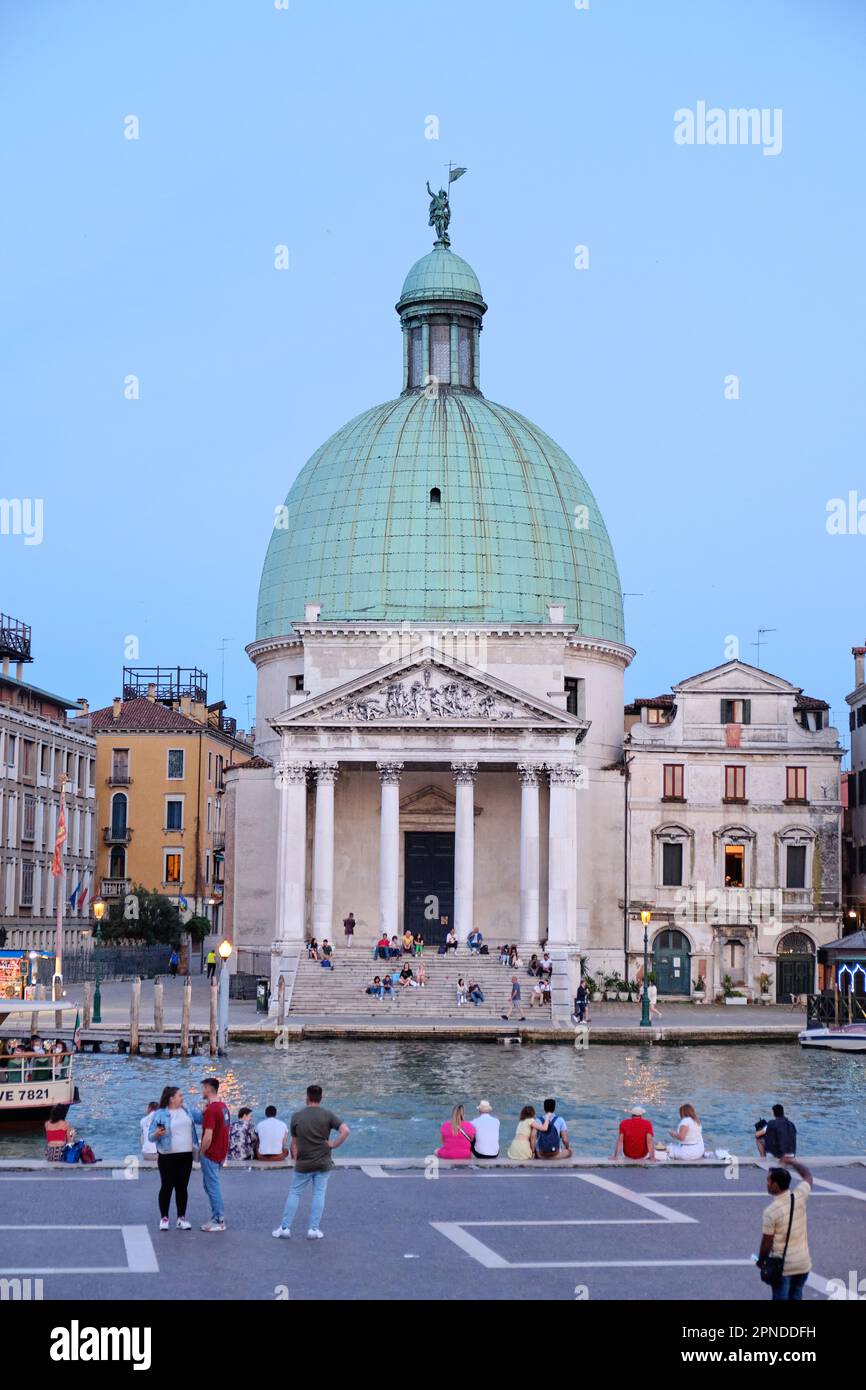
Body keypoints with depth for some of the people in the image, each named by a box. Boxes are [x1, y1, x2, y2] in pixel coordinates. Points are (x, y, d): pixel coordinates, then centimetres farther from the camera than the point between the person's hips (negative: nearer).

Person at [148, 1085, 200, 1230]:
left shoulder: (188, 1111, 8)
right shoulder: (160, 1114, -7)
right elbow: (150, 1136, -6)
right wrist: (157, 1134, -27)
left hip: (186, 1156, 5)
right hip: (167, 1157, -4)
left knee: (182, 1187, 8)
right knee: (167, 1187, -1)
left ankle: (182, 1218, 13)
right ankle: (164, 1218, 6)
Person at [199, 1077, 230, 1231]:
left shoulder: (211, 1110, -20)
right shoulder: (224, 1107, 9)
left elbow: (208, 1136, -22)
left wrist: (201, 1153, -11)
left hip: (210, 1154, -9)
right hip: (221, 1153, 9)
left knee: (213, 1186, -2)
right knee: (211, 1184, 18)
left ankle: (219, 1221, 3)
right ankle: (217, 1217, 20)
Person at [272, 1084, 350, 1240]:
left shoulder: (297, 1116, -3)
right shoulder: (328, 1115, -6)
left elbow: (294, 1142, 5)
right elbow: (345, 1131, -18)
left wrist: (295, 1159, 15)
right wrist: (333, 1145, -8)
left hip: (303, 1164, 0)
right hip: (323, 1163, 0)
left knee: (294, 1193, 11)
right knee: (319, 1194, 8)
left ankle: (285, 1228, 11)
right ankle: (314, 1229, 6)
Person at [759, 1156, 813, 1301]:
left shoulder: (771, 1211, -21)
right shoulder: (799, 1197, -8)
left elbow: (766, 1243, -12)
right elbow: (808, 1176, 13)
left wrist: (761, 1260, 5)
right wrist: (791, 1161, 26)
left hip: (782, 1265, -5)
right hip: (803, 1263, 5)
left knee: (781, 1299, 7)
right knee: (795, 1298, 19)